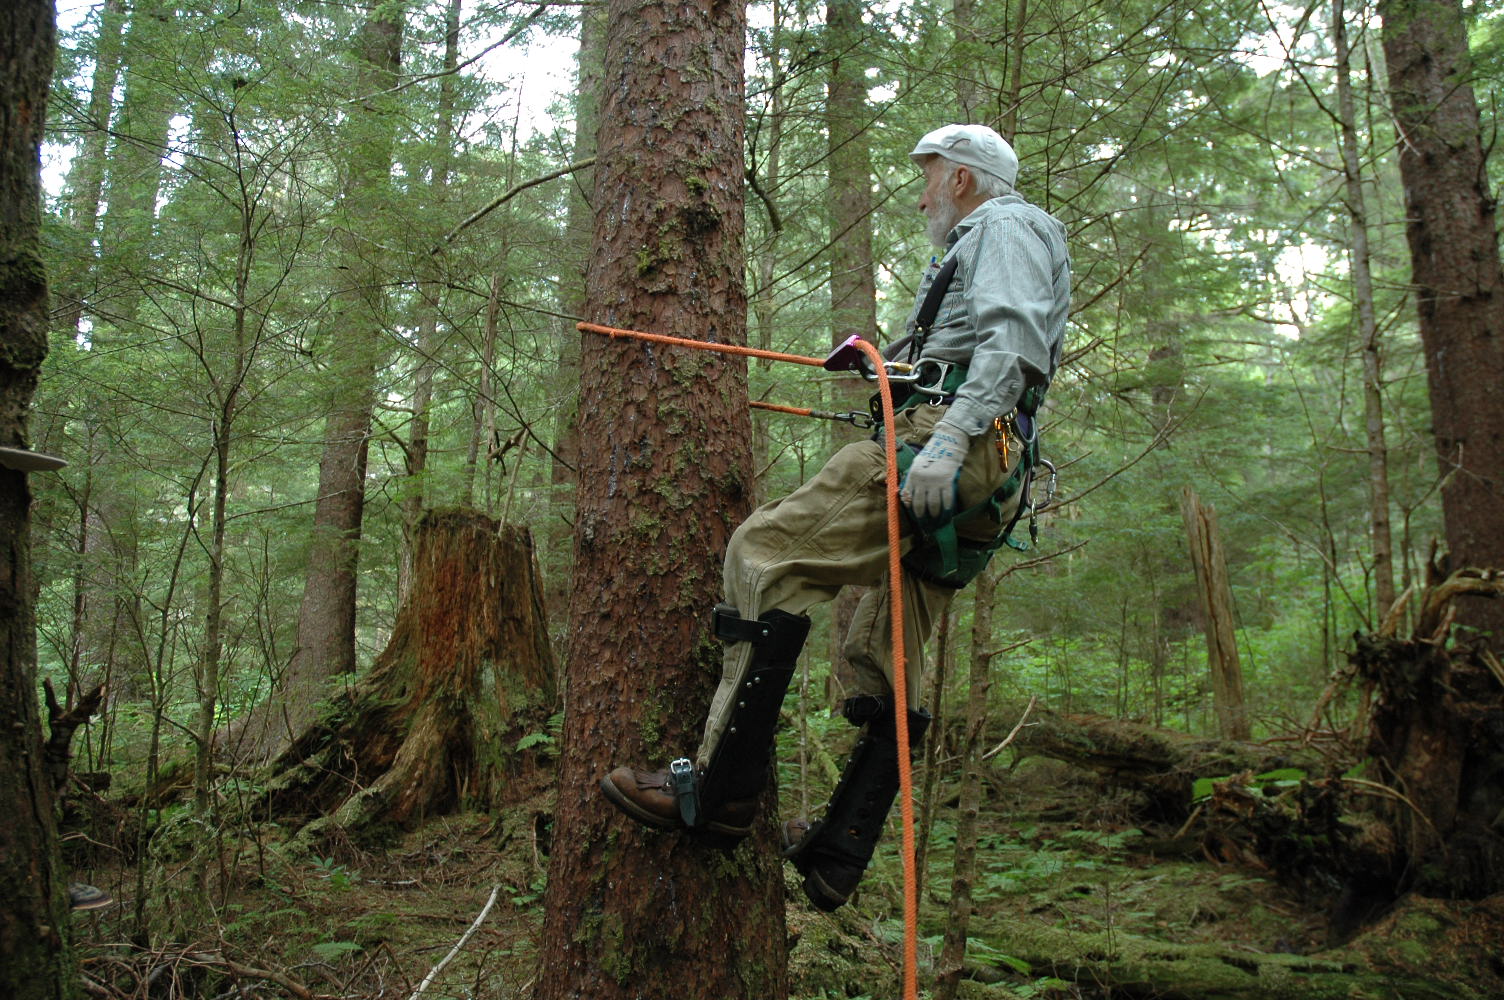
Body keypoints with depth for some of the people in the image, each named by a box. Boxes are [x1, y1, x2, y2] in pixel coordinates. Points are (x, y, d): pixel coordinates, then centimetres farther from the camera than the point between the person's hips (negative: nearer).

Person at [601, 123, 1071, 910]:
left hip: (955, 454, -11)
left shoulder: (1006, 225, 6)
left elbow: (1015, 339, -15)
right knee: (883, 660, 10)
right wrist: (887, 363, 39)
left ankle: (719, 790, -22)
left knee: (766, 552, -20)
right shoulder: (977, 252, 37)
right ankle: (834, 859, 16)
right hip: (975, 481, 11)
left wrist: (950, 435, -26)